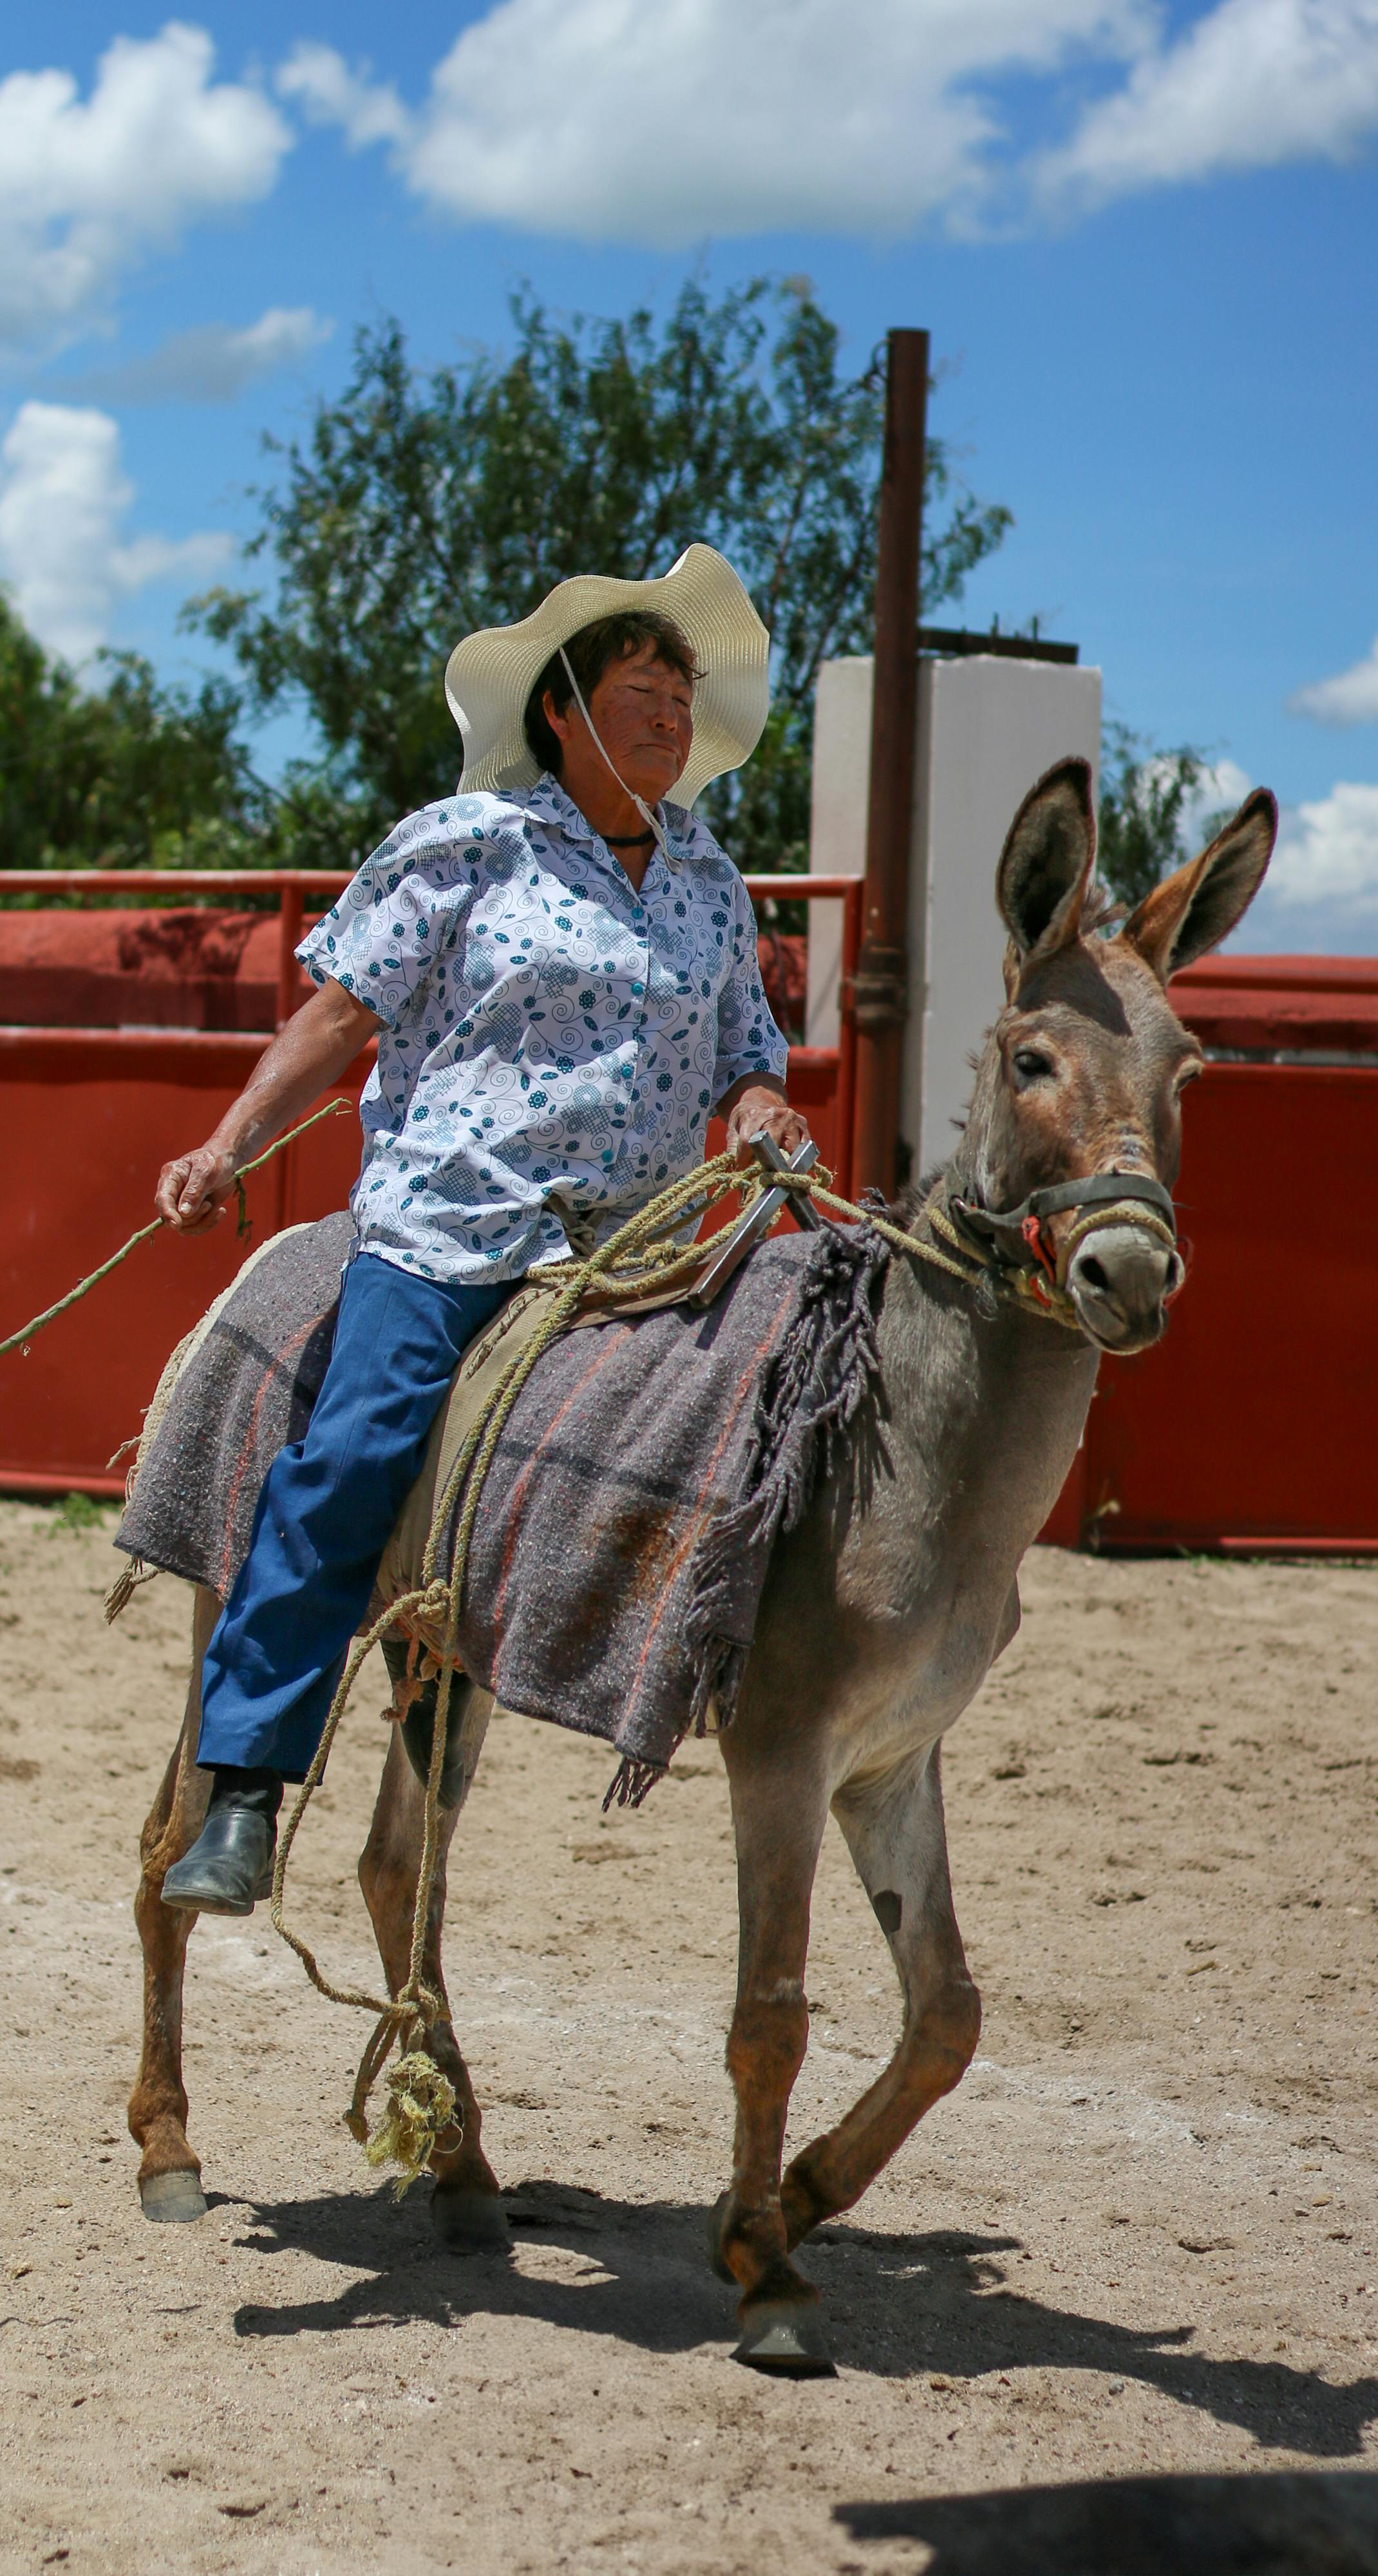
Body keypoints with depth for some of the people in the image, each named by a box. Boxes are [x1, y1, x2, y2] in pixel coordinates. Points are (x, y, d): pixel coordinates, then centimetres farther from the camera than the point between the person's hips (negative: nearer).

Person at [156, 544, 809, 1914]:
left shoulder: (710, 885, 18)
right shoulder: (468, 844, 4)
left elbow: (742, 1065, 23)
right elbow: (341, 1016, 3)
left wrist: (763, 1115, -1)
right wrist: (228, 1145, -7)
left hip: (627, 1253, 5)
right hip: (447, 1229, -5)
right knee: (351, 1462, -21)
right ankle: (243, 1791, -17)